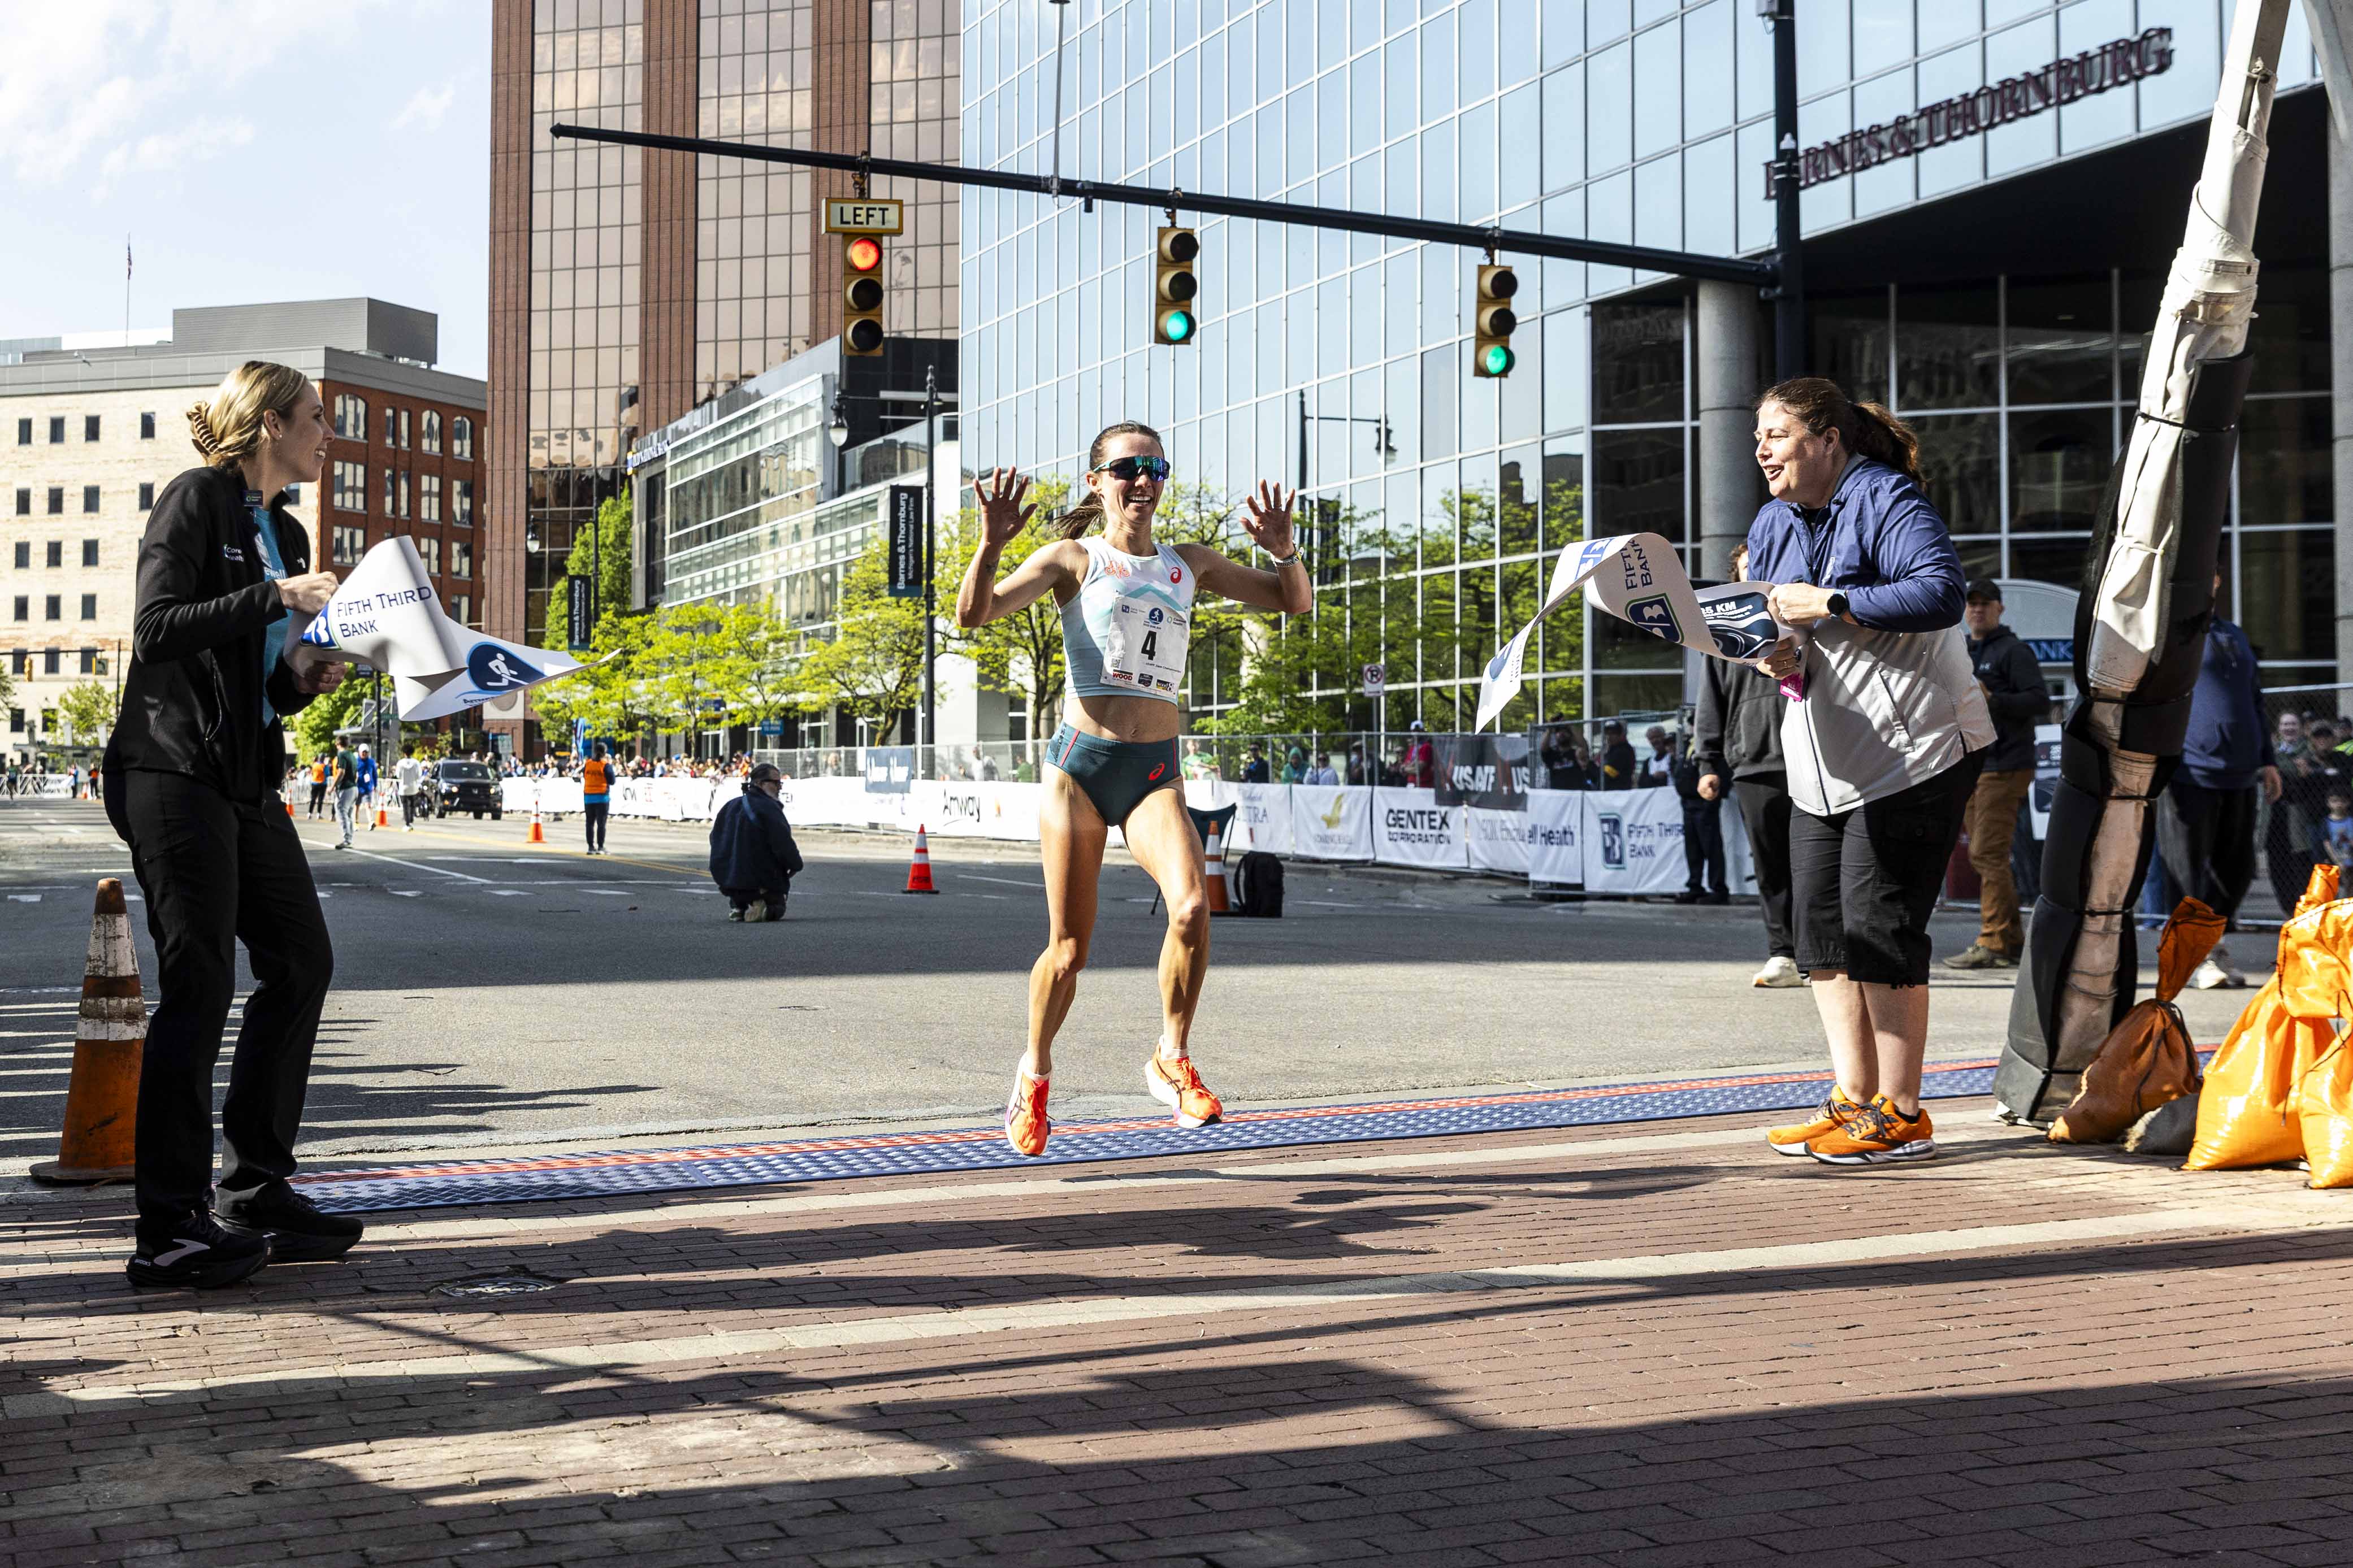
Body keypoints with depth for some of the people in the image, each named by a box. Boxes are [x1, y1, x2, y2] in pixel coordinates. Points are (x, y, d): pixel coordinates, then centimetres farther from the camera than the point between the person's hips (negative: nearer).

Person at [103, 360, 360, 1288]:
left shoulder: (286, 534, 20)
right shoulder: (196, 500, -4)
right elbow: (157, 626, -16)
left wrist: (303, 678, 4)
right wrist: (275, 599, -20)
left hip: (245, 779, 9)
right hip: (173, 769, -9)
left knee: (300, 961, 6)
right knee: (199, 984, -10)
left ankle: (254, 1194, 13)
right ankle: (170, 1230, -7)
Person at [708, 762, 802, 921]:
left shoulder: (729, 807, 7)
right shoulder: (768, 808, -17)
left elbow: (715, 840, 16)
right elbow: (783, 843, -20)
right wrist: (795, 865, -2)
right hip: (763, 882, -6)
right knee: (776, 908, 17)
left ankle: (737, 906, 8)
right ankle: (764, 910, -16)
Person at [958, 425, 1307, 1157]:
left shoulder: (1189, 564, 13)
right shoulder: (1074, 559, 2)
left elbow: (1296, 602, 15)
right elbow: (974, 614, -9)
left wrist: (1283, 549, -5)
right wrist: (991, 544, -26)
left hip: (1156, 773, 2)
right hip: (1081, 765, -2)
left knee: (1192, 910, -23)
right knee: (1069, 949, 1)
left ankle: (1172, 1061, -2)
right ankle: (1034, 1072, 28)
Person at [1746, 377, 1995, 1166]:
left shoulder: (1885, 501, -11)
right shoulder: (1774, 525, 15)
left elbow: (1941, 593, -24)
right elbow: (1771, 622, 18)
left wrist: (1828, 604, -24)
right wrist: (1772, 654, -6)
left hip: (1911, 754, -9)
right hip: (1823, 767, 9)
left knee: (1878, 929, -8)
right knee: (1823, 930, 7)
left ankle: (1901, 1115, 1)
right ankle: (1853, 1097, 16)